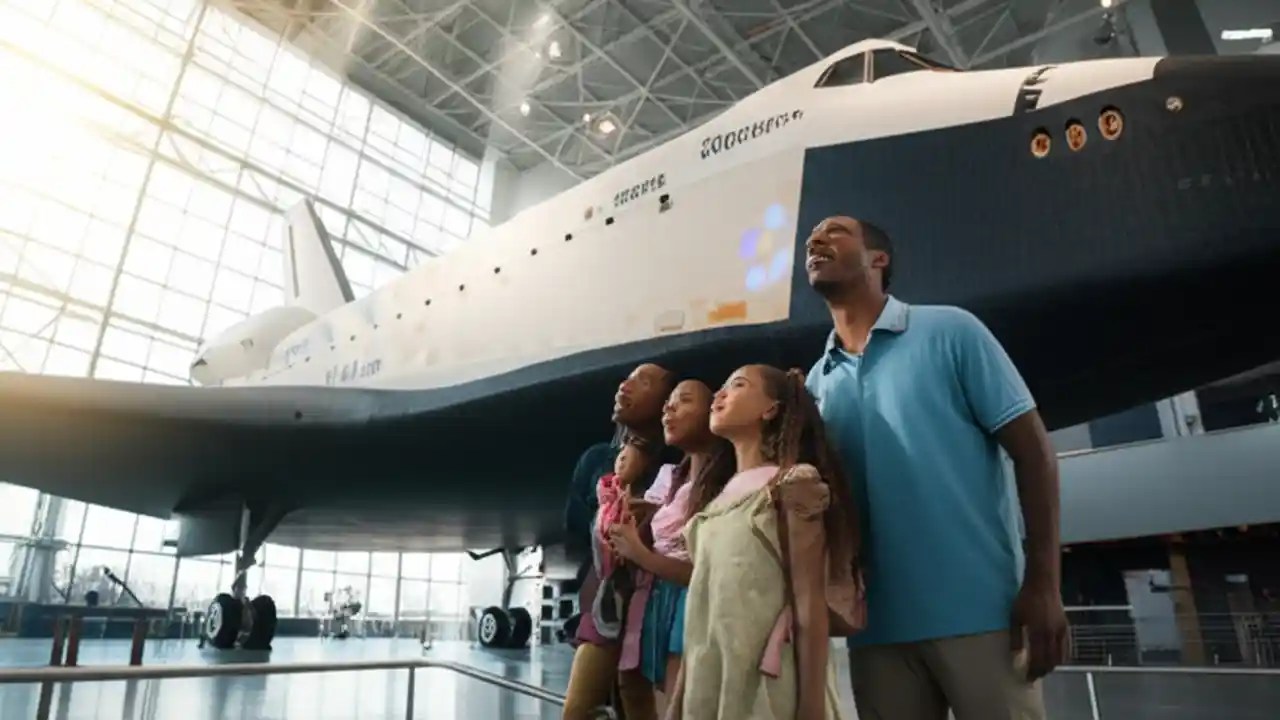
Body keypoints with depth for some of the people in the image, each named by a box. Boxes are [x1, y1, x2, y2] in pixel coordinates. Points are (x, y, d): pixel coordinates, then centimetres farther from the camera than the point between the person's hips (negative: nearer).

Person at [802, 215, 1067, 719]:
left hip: (980, 608, -3)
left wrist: (1043, 585, -9)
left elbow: (1032, 451, -3)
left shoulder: (950, 331, 0)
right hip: (877, 623, 4)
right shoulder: (815, 383, 9)